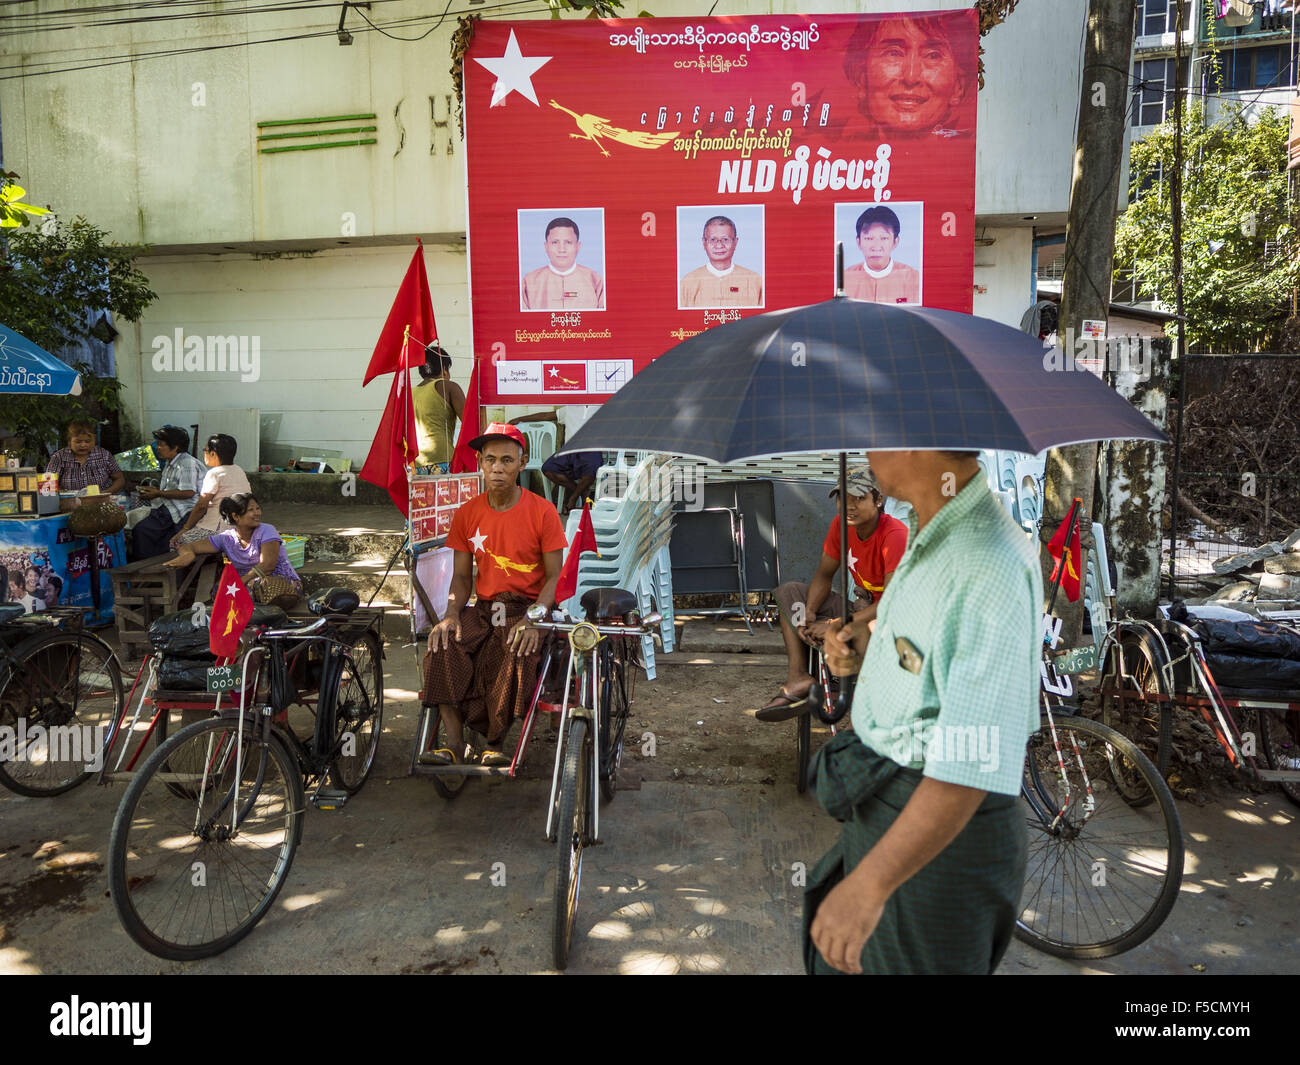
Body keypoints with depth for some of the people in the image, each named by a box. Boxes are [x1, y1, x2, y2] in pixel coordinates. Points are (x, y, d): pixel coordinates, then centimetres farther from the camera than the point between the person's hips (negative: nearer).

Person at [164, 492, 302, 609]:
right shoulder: (226, 538, 7)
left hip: (285, 583, -4)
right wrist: (188, 554, -21)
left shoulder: (266, 531, -5)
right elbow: (187, 547, 6)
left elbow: (267, 565, -17)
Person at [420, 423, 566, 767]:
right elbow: (461, 576, 9)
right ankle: (453, 744, -23)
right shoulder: (467, 514, 8)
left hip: (527, 607, -3)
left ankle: (496, 744, -16)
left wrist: (532, 620, -22)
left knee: (519, 654, -34)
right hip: (483, 609, 3)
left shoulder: (542, 512, -4)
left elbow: (554, 576, -5)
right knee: (443, 645, -26)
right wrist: (451, 614, -12)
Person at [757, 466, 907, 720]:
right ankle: (797, 678, -16)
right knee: (789, 592, 2)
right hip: (862, 606, 8)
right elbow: (824, 574, 7)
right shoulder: (842, 525, -3)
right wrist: (809, 612, -13)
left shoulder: (895, 535, -24)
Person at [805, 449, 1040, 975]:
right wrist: (867, 638, 1)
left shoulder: (991, 568, -30)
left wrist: (868, 884, -31)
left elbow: (975, 761, -33)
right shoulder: (933, 533, 1)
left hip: (940, 831, -9)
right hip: (880, 808, 9)